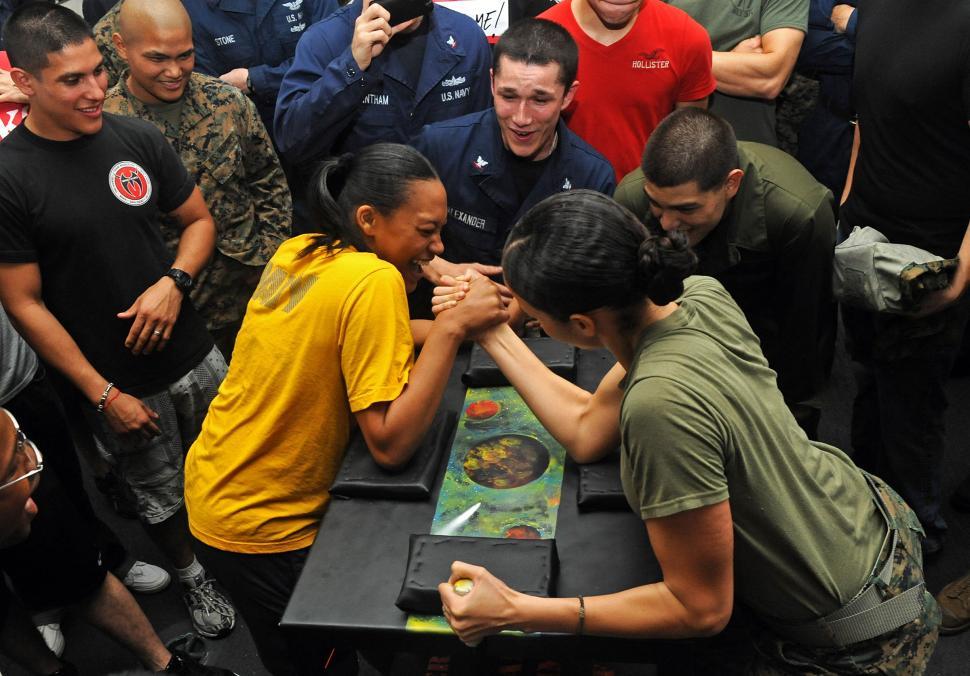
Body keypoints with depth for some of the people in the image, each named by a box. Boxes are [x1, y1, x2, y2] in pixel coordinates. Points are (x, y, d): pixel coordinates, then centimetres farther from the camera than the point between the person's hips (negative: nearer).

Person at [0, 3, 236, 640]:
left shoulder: (136, 137, -5)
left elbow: (200, 219, 7)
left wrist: (174, 282, -14)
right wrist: (103, 395, -12)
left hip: (195, 354, 3)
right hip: (118, 383, -3)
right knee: (162, 498, 17)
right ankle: (192, 577, 44)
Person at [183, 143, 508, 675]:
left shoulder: (297, 253, -2)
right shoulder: (374, 282, -26)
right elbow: (389, 444, -29)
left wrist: (450, 323, -6)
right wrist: (450, 329, -28)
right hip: (258, 529, -8)